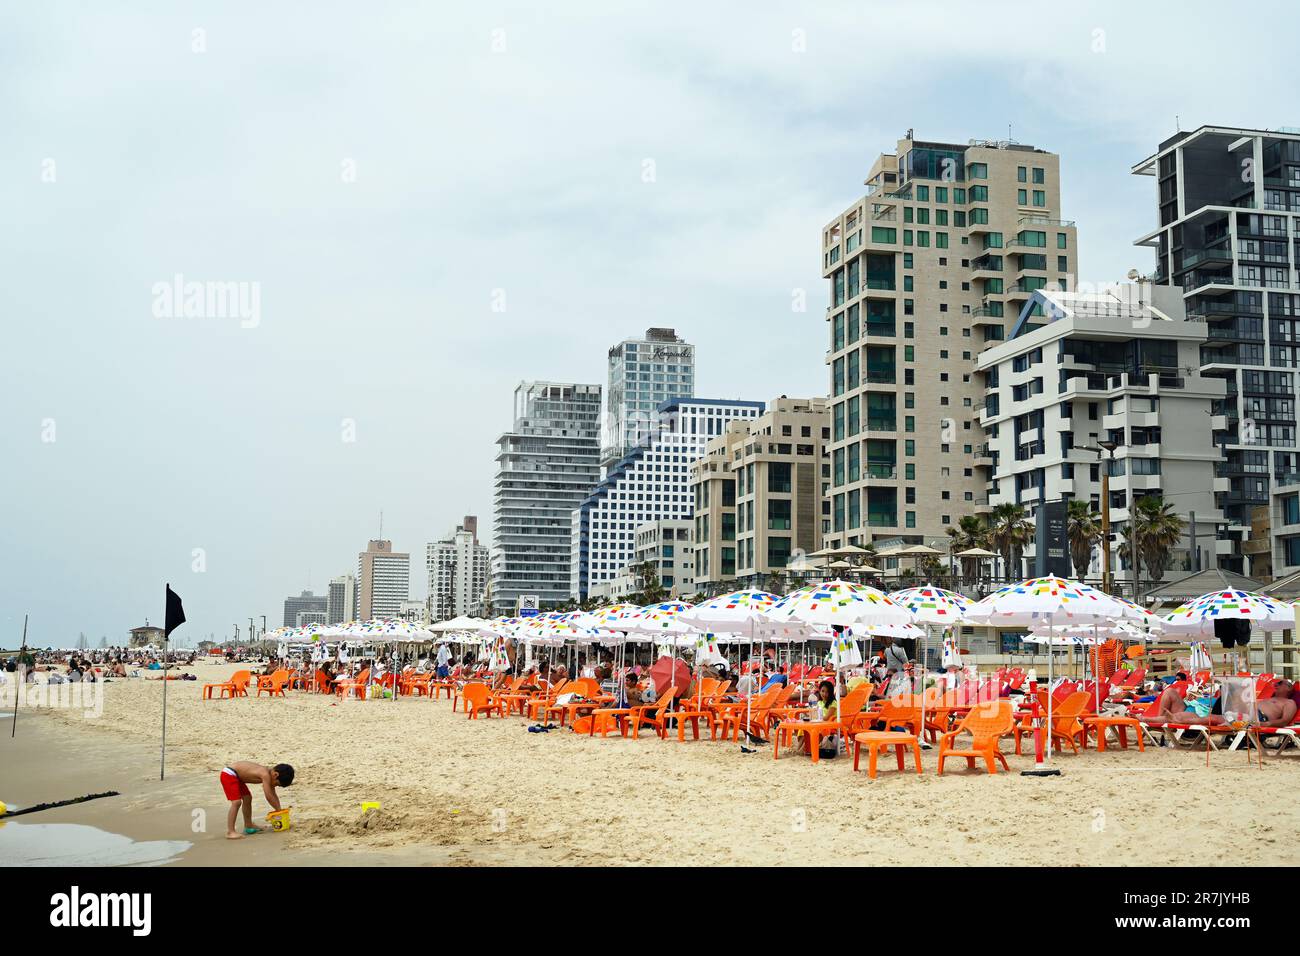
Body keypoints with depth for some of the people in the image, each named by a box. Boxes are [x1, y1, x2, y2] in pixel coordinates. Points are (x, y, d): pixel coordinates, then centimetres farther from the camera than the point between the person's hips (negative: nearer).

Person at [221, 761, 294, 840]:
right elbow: (268, 796, -25)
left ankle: (248, 826, 34)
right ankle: (230, 832, -20)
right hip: (228, 775, -11)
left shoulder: (269, 774, 3)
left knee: (247, 798, 20)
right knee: (237, 802, -20)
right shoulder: (265, 775, -25)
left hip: (236, 776, 11)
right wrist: (279, 810, -14)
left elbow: (273, 795, 12)